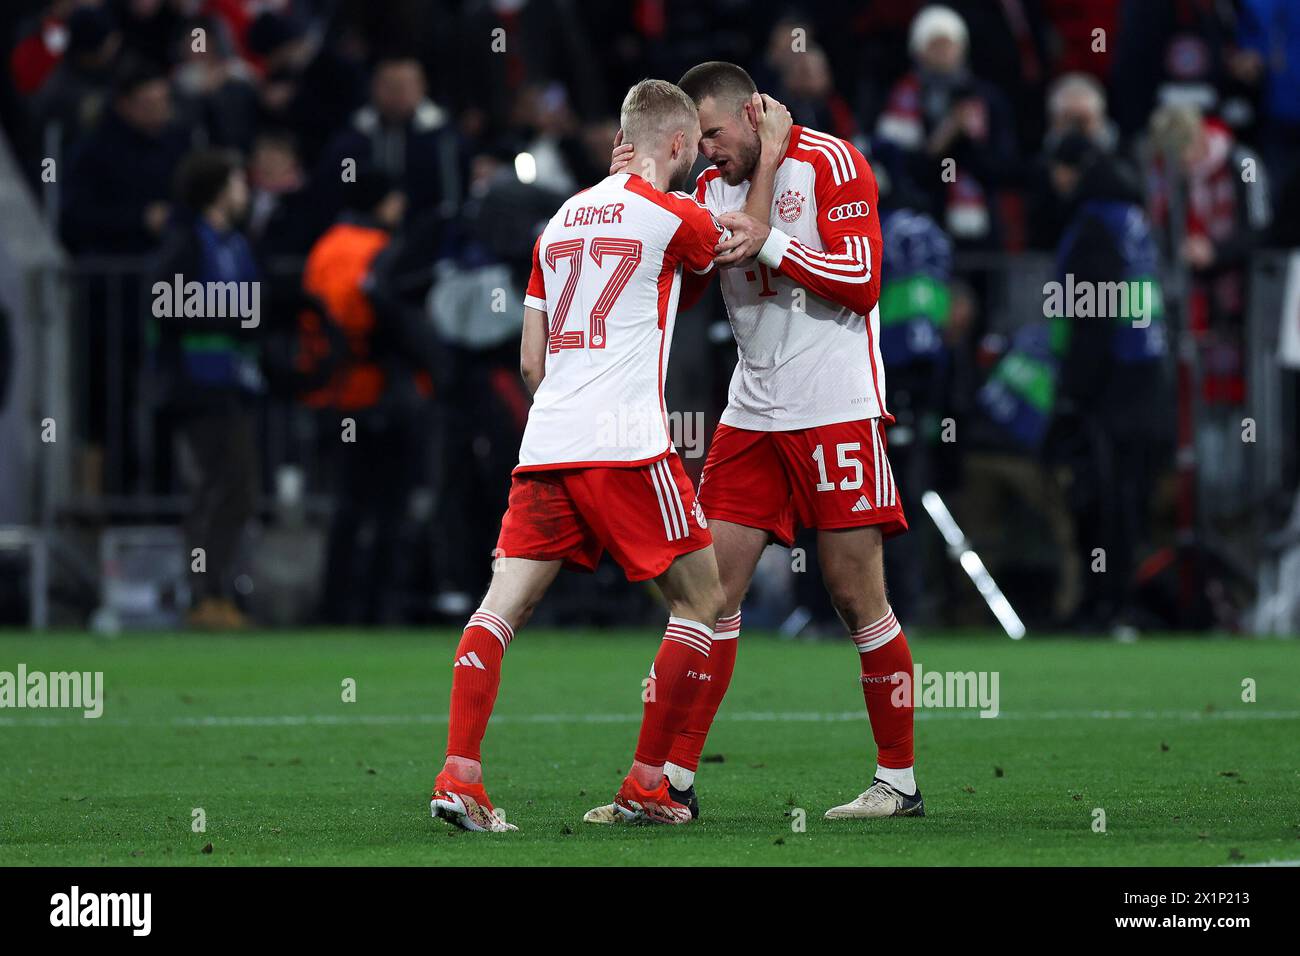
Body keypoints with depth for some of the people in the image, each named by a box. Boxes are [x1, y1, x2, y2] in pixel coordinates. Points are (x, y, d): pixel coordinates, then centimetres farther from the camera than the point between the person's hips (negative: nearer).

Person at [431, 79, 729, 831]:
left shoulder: (563, 220, 17)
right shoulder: (670, 215, -2)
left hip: (545, 448, 6)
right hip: (627, 448, -6)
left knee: (504, 605, 1)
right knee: (702, 598, 8)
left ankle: (460, 776, -14)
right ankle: (646, 785, 6)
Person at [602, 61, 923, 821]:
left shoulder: (829, 162, -7)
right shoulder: (713, 187, 12)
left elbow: (861, 282, -14)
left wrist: (767, 243, -22)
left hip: (837, 410, -6)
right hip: (753, 413, 6)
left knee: (857, 595, -2)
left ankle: (900, 780, 8)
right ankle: (676, 778, 1)